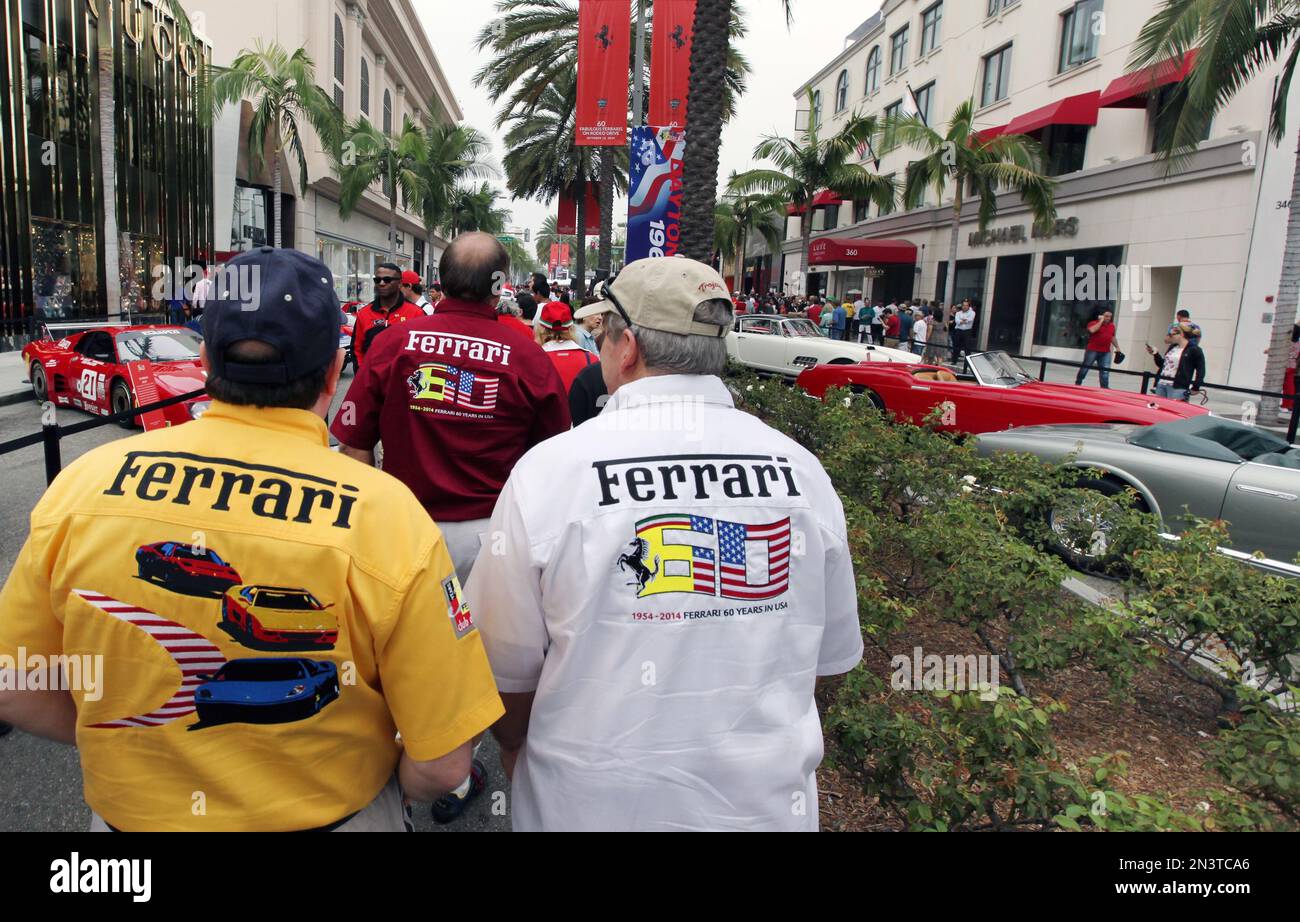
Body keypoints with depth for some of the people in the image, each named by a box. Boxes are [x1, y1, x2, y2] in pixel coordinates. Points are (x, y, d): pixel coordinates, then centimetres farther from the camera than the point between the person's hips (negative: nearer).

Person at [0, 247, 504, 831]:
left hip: (131, 811, 3)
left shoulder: (84, 482, -15)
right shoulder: (389, 517, -25)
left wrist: (144, 752, 11)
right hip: (331, 816, -2)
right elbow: (439, 766, -20)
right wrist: (370, 790, 1)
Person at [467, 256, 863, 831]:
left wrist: (516, 754, 9)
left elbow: (507, 671, -12)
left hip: (596, 805, -3)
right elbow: (831, 659, 1)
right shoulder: (801, 469, -8)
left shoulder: (548, 470, -18)